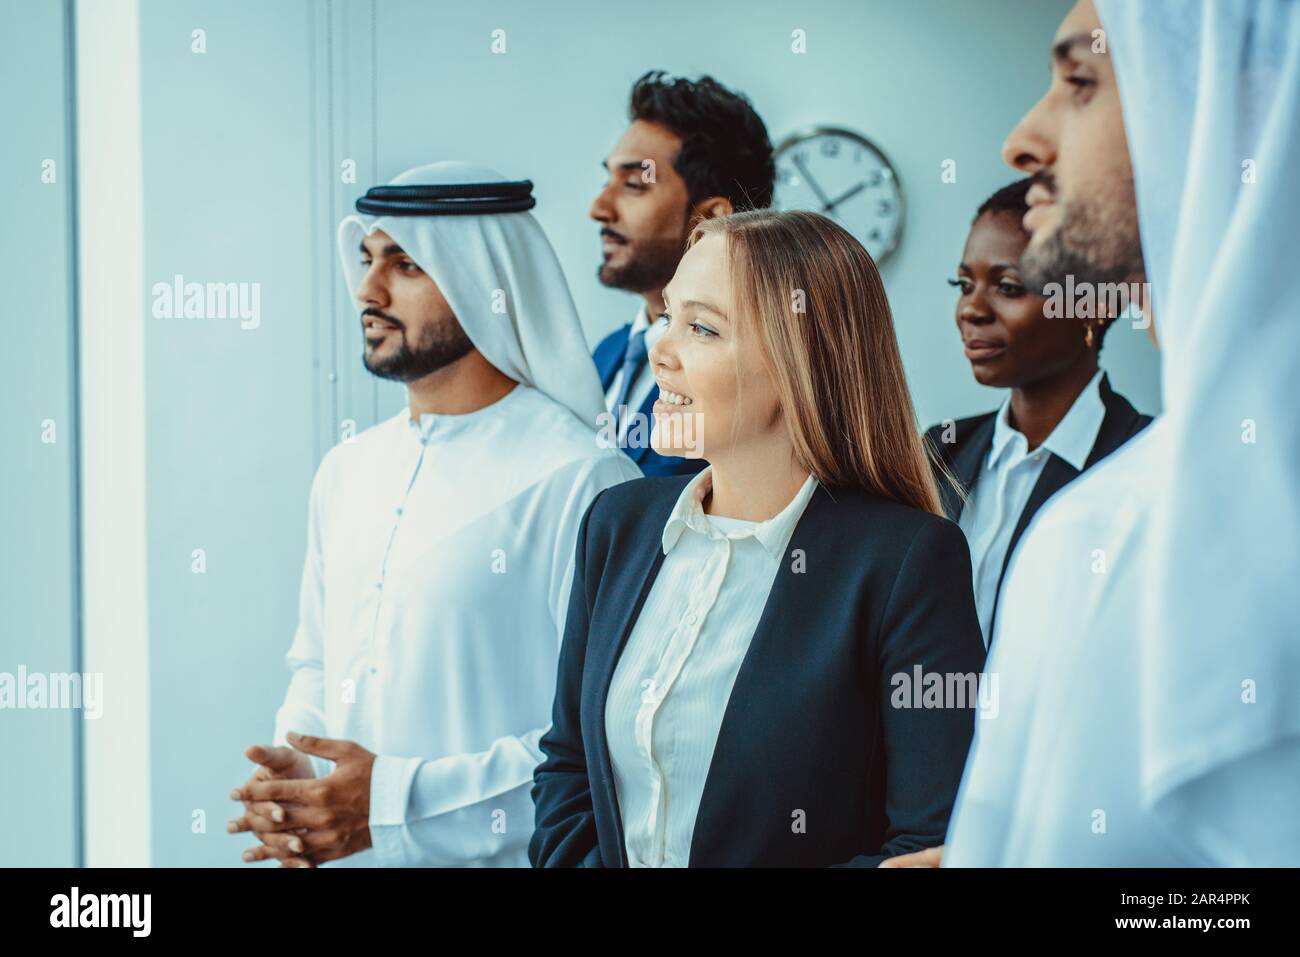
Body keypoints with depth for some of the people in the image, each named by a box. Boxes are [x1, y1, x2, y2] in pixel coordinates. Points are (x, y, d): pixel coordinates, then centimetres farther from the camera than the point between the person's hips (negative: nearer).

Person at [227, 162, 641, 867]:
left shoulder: (580, 482, -16)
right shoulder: (347, 472, 8)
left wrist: (399, 803, -22)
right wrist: (289, 782, -3)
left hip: (487, 858, -6)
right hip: (331, 853, 6)